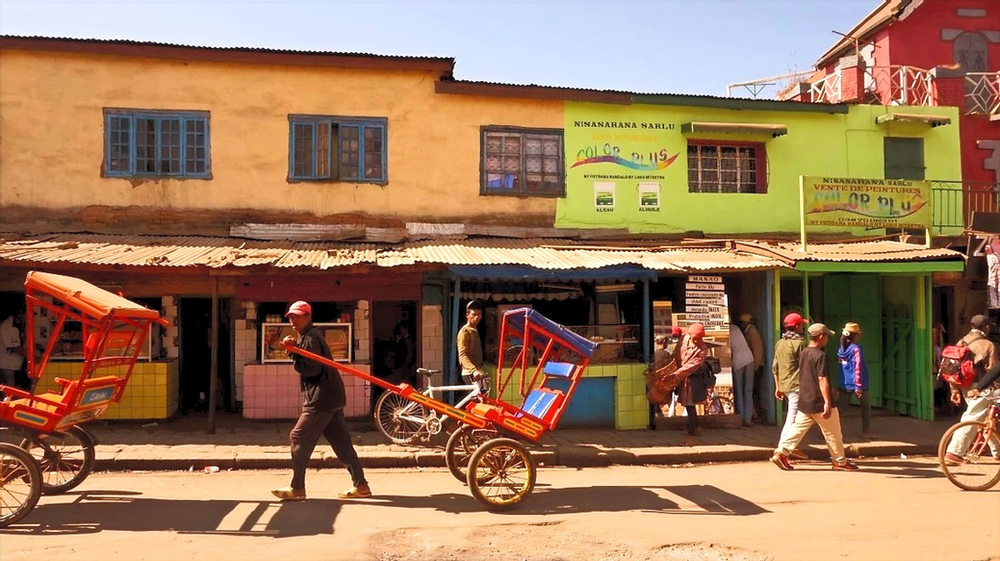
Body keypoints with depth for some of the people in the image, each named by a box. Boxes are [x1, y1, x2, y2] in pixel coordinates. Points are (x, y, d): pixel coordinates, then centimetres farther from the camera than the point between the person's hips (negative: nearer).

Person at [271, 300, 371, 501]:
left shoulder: (310, 338, -11)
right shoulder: (310, 336, 22)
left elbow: (311, 369, -20)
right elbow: (306, 365, 16)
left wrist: (294, 352, -13)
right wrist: (294, 348, 2)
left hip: (321, 399, -10)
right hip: (330, 397, 10)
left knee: (299, 438, -3)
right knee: (341, 442, 9)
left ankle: (297, 488, 3)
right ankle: (360, 485, 11)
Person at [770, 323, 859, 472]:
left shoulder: (803, 353, 9)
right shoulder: (820, 355, -17)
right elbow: (822, 380, -24)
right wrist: (827, 402, -26)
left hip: (804, 402, 7)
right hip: (820, 403, -7)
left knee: (798, 428, 9)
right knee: (833, 434, 8)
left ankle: (780, 453, 0)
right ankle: (840, 462, 20)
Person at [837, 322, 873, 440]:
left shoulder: (841, 349, 5)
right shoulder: (856, 349, -15)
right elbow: (858, 368, -19)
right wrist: (859, 386, -18)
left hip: (844, 384, 5)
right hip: (856, 384, -5)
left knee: (840, 408, 5)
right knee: (866, 407, 15)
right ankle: (866, 433, 20)